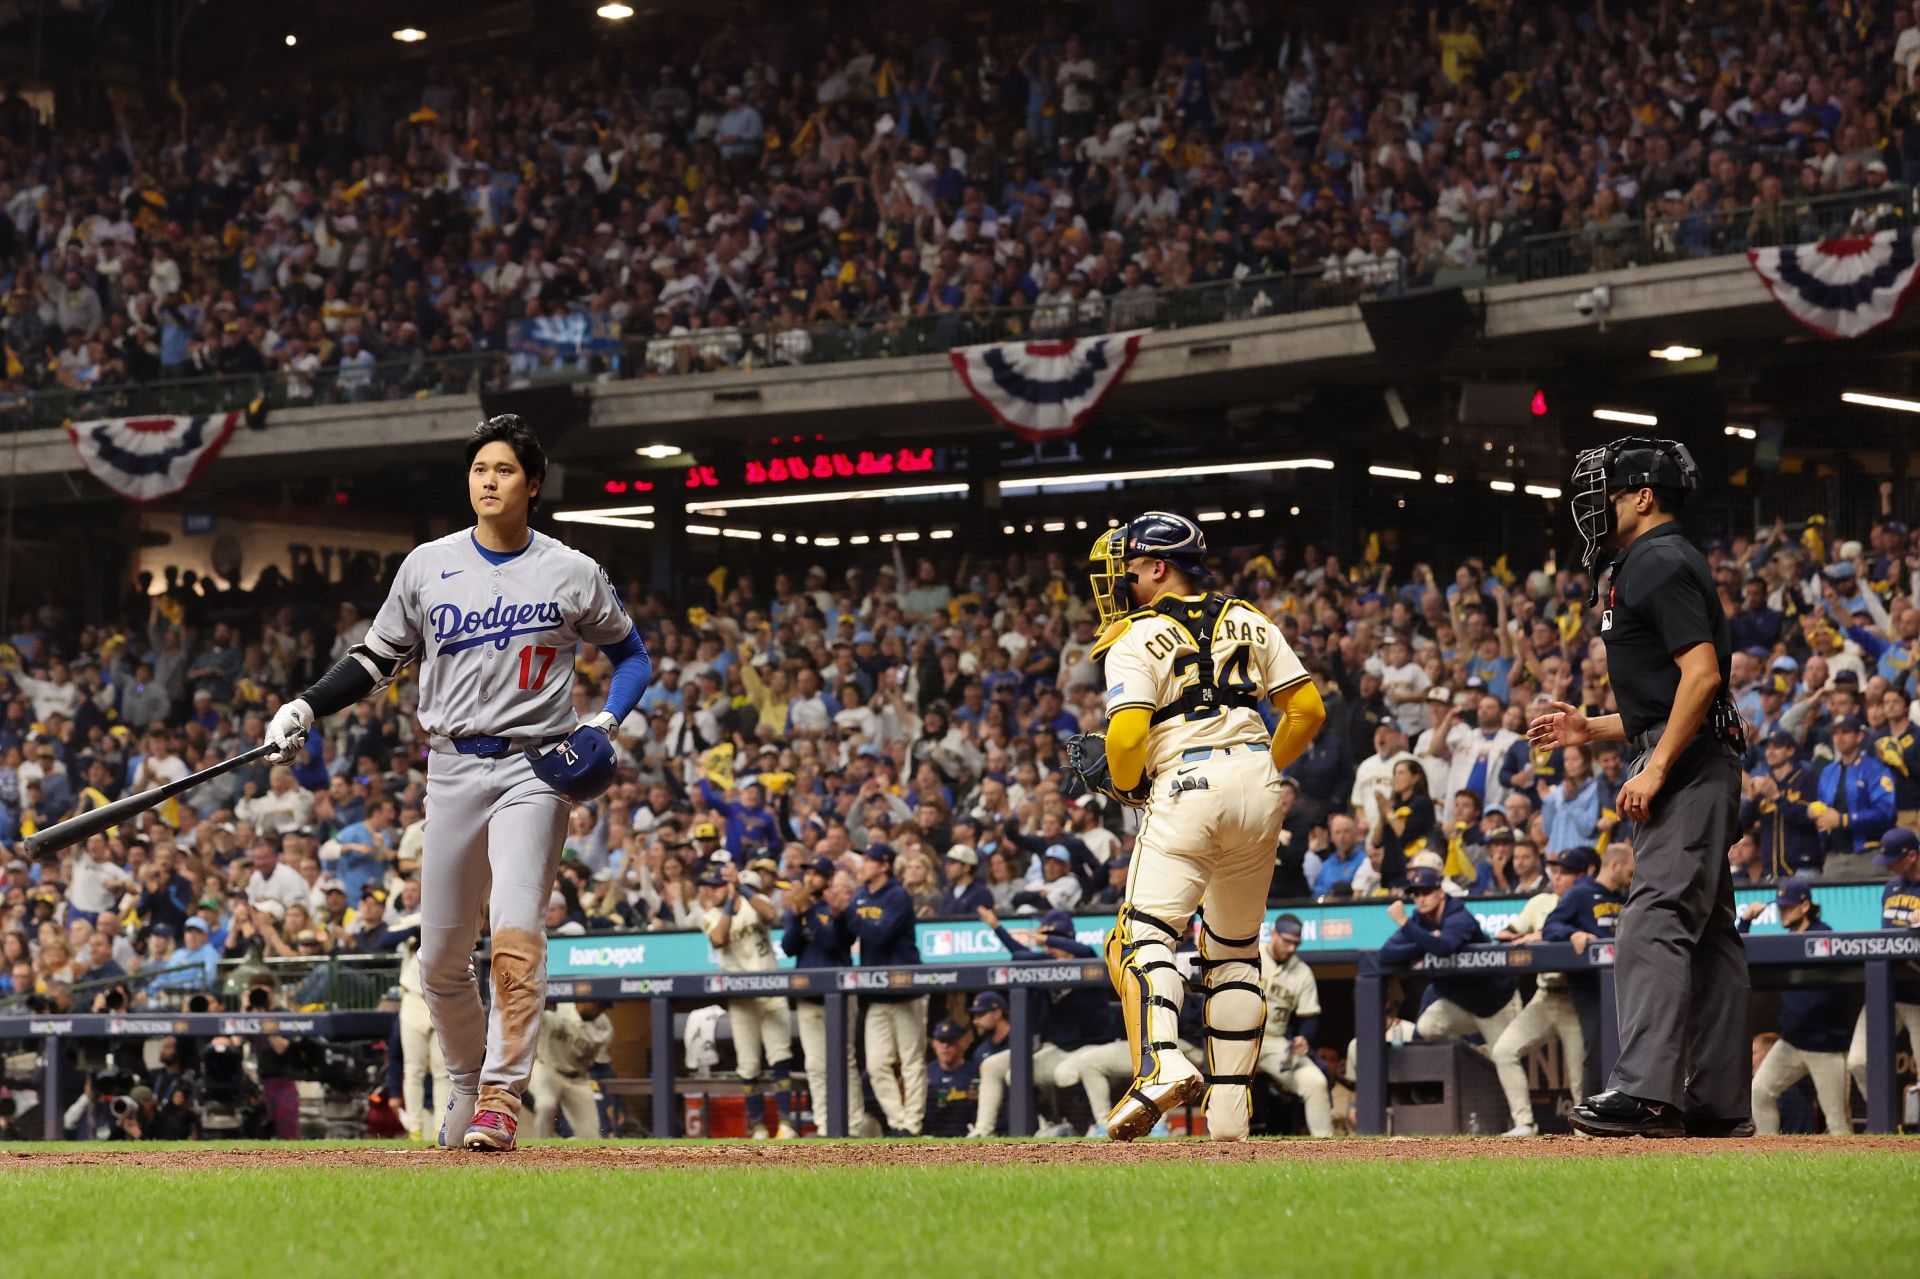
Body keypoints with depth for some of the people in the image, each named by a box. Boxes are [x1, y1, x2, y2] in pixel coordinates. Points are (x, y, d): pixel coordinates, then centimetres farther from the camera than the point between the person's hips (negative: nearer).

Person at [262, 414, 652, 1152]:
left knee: (517, 933, -20)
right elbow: (377, 659, 14)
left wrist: (607, 722, -5)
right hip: (453, 768, 3)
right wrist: (307, 708, 1)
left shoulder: (572, 575, 1)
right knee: (440, 956, 6)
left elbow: (631, 655, 12)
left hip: (535, 768, -3)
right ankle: (467, 1081, 28)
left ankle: (502, 1096, -19)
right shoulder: (427, 567, 7)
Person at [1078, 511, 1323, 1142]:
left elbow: (1125, 738, -13)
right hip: (1258, 785, 6)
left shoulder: (1137, 639, 0)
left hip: (1186, 784, -6)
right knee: (1234, 948, 14)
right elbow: (1308, 709, 10)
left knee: (1145, 933, -9)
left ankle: (1162, 1064, -34)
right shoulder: (1247, 621, 15)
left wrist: (1126, 786, 7)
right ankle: (1230, 1109, 10)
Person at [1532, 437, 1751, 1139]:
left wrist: (1655, 769, -23)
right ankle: (1719, 1102, 12)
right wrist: (1592, 729, 22)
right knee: (1708, 932, 10)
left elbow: (1702, 674, -20)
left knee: (1656, 922, -19)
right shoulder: (1646, 566, 23)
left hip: (1686, 764, -11)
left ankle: (1646, 1090, -29)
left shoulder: (1660, 564, -10)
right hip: (1695, 766, 11)